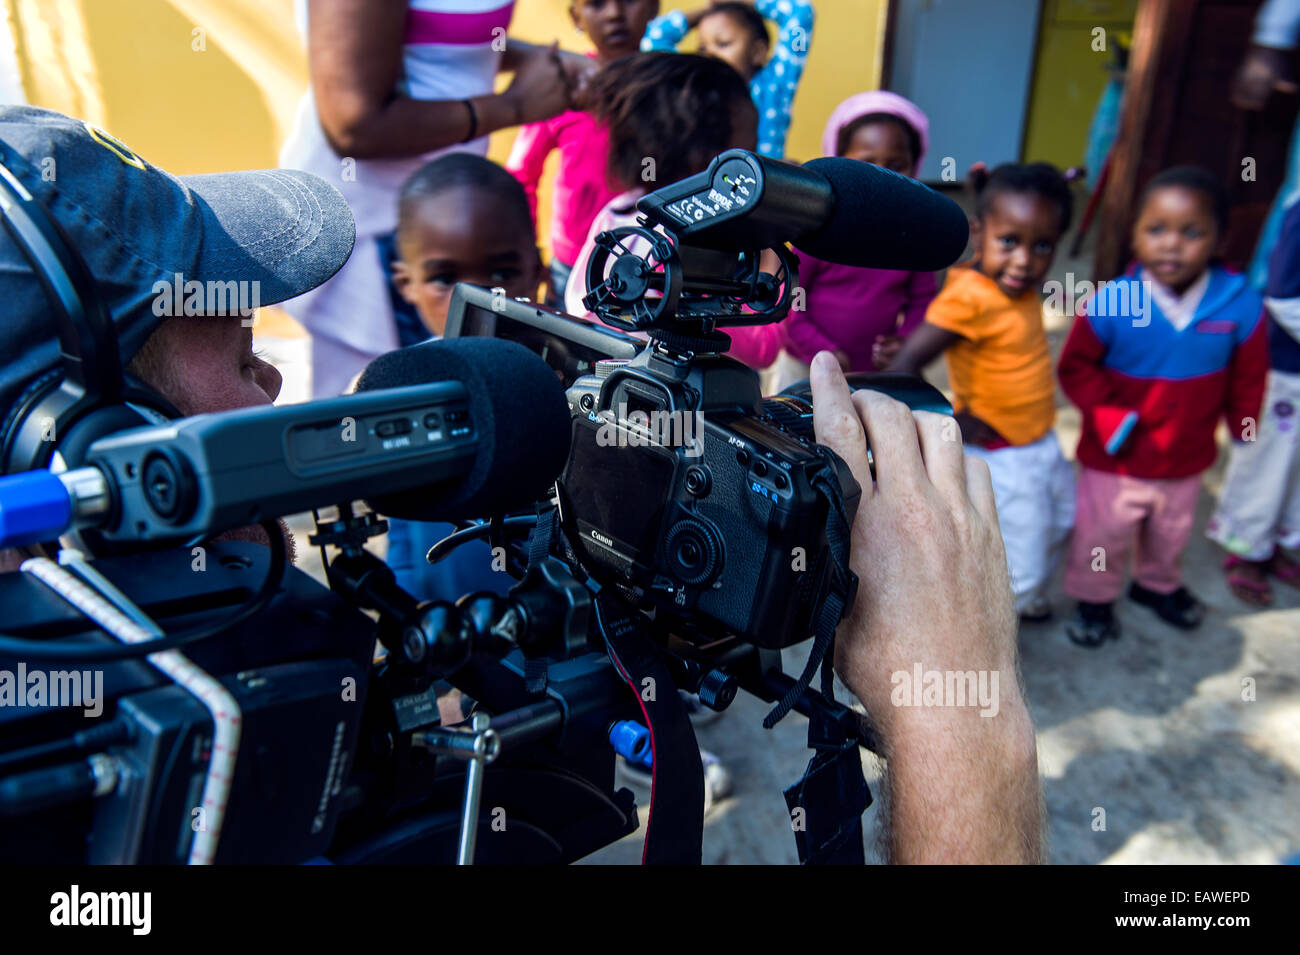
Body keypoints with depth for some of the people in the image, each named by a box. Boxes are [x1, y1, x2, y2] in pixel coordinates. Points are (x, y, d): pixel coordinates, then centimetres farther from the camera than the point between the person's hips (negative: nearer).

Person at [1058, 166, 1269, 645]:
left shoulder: (1240, 304, -16)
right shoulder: (1111, 303, -25)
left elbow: (1247, 377, -2)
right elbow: (1076, 367, -14)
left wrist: (1243, 425, 6)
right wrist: (1107, 417, -24)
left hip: (1187, 459, 3)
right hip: (1116, 459, -3)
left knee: (1171, 534, 28)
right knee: (1103, 536, 15)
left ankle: (1158, 584, 56)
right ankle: (1094, 598, 41)